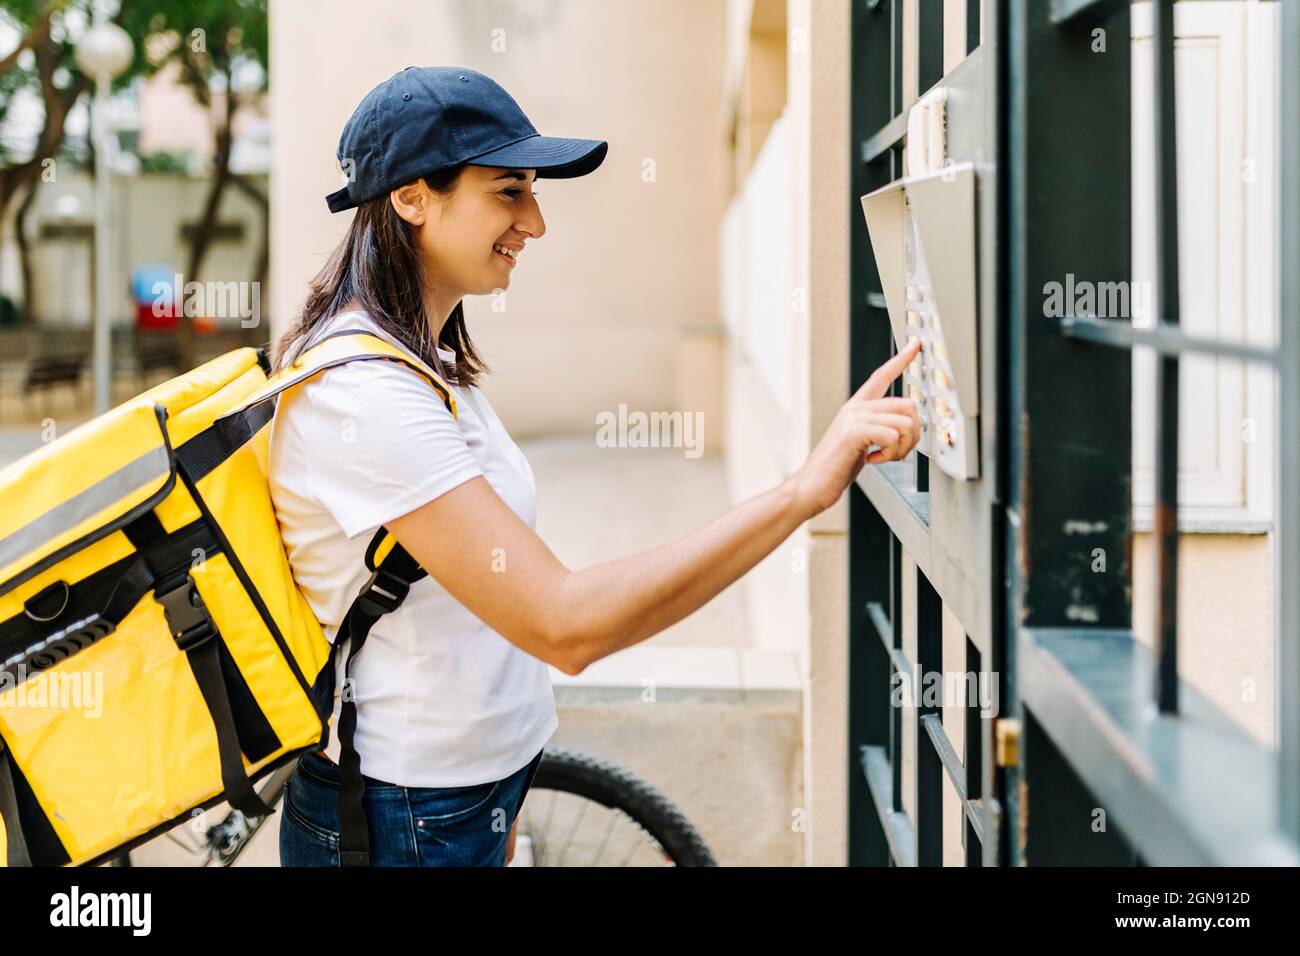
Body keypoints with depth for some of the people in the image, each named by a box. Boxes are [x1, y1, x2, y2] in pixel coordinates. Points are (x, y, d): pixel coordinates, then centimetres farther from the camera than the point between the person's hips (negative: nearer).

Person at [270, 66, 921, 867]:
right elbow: (565, 625, -32)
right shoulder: (363, 394, -24)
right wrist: (806, 488, -33)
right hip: (405, 827, -9)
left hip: (469, 792, 9)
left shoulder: (429, 364, 9)